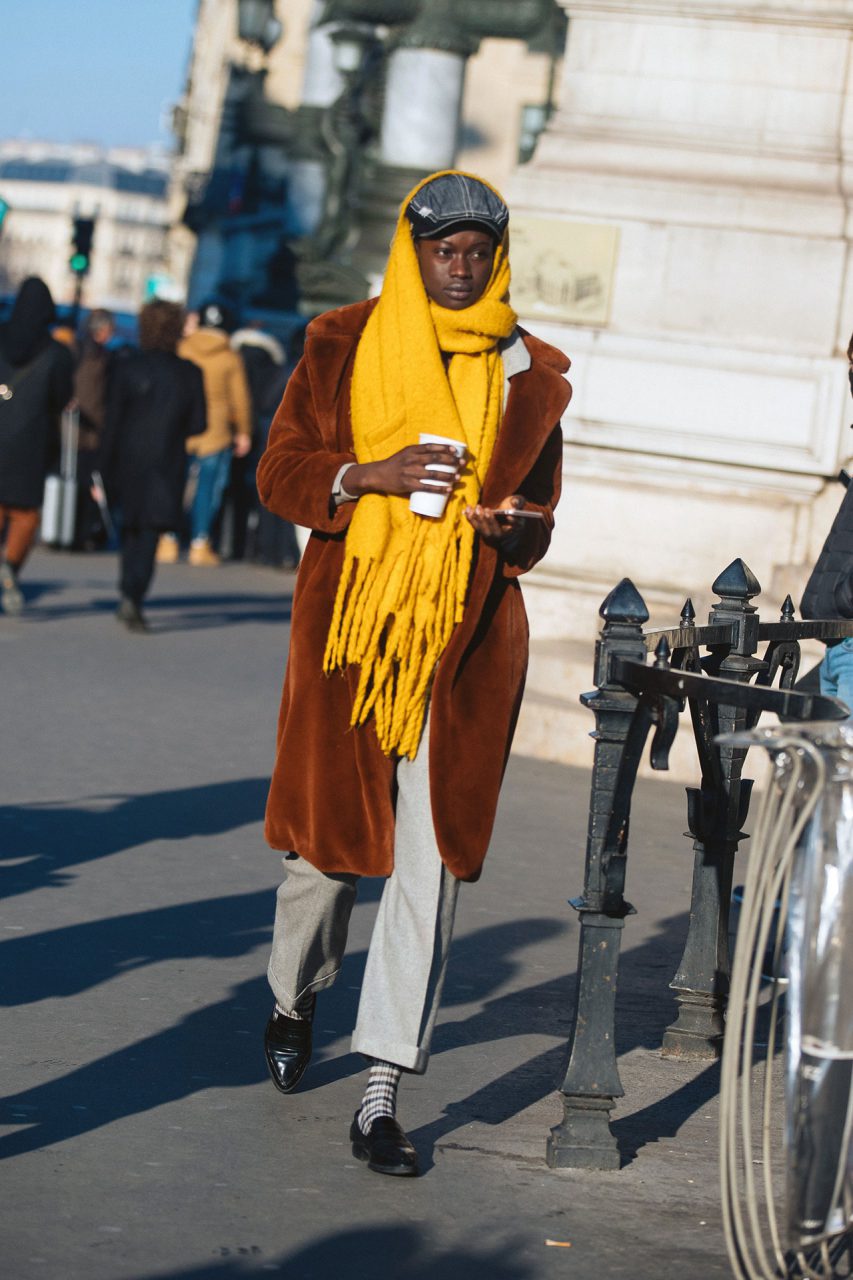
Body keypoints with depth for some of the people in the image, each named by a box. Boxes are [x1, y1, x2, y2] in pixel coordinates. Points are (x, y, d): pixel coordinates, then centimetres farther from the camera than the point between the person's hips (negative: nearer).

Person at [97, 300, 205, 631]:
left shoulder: (125, 368, -5)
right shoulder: (189, 373, -3)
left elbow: (111, 424, -6)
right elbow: (198, 424, -2)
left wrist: (103, 473, -2)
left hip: (128, 464, 1)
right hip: (167, 466, -1)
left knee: (131, 530, 19)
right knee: (150, 533, -1)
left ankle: (128, 598, 22)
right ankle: (132, 598, -19)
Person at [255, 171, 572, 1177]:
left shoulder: (531, 373, 9)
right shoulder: (342, 346, 5)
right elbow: (278, 472, 4)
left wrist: (516, 527, -5)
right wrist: (368, 475, -14)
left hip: (467, 638, 1)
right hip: (351, 623, 0)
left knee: (431, 858, -6)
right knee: (327, 839, 8)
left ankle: (381, 1095, -3)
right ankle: (293, 1000, 40)